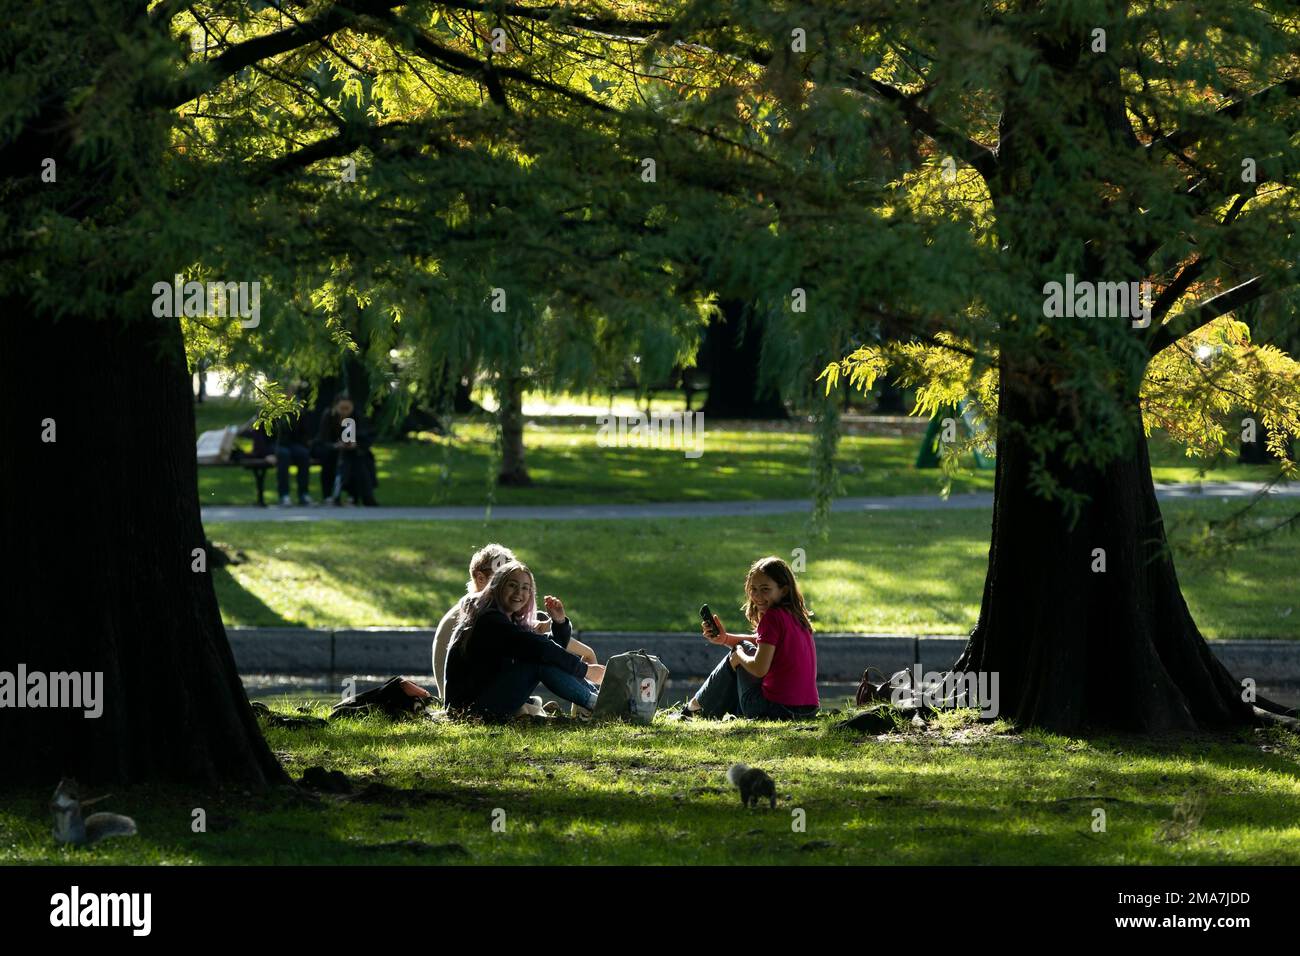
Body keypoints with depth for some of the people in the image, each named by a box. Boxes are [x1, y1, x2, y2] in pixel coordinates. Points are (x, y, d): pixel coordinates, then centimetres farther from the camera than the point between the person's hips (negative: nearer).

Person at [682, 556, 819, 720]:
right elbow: (759, 642, 23)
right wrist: (725, 638, 9)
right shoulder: (796, 615, 12)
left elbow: (759, 668, -21)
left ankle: (696, 705, 32)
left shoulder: (772, 617, -15)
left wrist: (738, 654, -1)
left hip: (777, 708, -8)